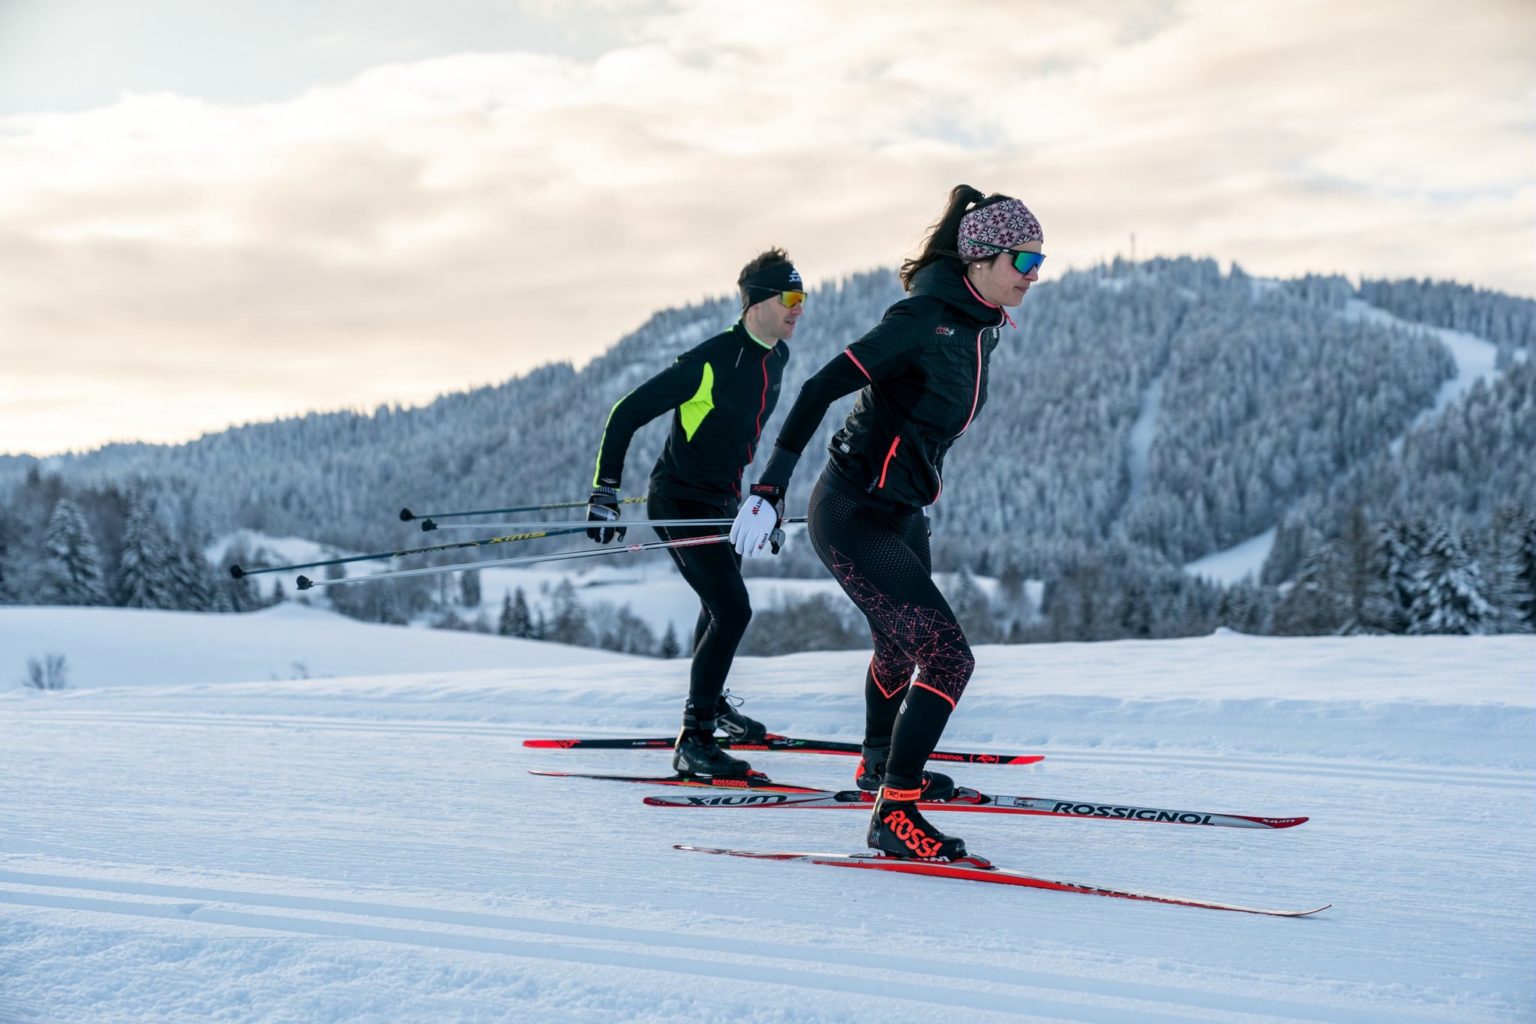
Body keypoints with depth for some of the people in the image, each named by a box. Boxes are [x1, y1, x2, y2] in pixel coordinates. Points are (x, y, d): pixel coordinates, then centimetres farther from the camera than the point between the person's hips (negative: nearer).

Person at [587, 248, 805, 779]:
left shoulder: (776, 357, 1)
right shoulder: (709, 361, -25)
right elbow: (626, 414, -20)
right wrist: (605, 494, -23)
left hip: (723, 501, 9)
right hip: (681, 504, -9)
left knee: (722, 606, 24)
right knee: (732, 610, -19)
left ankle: (710, 702, 47)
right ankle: (694, 740, -14)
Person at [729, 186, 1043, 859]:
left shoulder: (978, 327, 4)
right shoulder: (926, 319, -23)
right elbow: (821, 388, -25)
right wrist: (769, 491, -29)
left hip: (903, 514, 10)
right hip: (854, 518, -10)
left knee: (901, 647, 28)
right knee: (948, 658, -16)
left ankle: (880, 765, 52)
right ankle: (893, 813, -9)